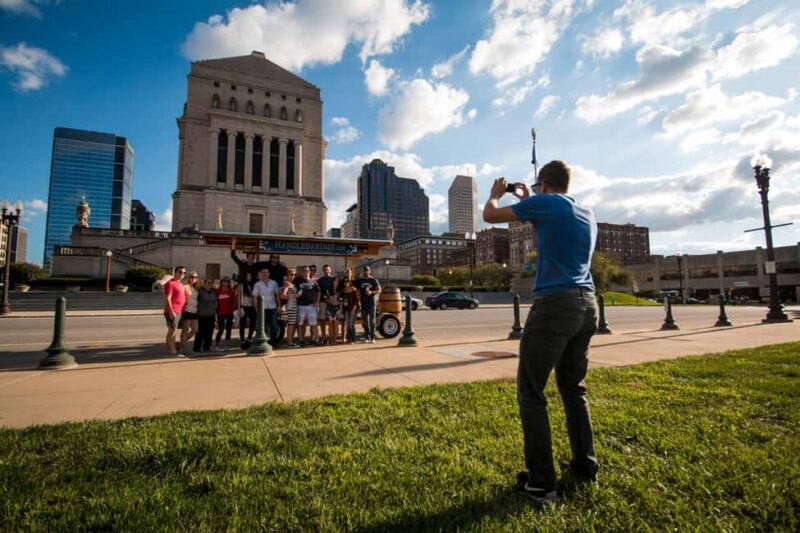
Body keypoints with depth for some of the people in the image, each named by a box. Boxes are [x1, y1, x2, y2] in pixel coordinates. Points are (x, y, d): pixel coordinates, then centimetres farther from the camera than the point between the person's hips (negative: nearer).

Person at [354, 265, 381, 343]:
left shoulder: (374, 280, 1)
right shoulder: (359, 281, 6)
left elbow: (379, 290, 1)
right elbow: (357, 292, 9)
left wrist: (372, 292, -17)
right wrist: (358, 301, 0)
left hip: (372, 303, -2)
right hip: (363, 304, 2)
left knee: (372, 321, -1)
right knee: (365, 321, 8)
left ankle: (372, 338, 3)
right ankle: (366, 337, 17)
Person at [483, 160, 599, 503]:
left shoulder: (545, 203, -3)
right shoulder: (587, 214, 18)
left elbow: (490, 216, 5)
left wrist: (496, 193, 25)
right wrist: (528, 201, 40)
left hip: (555, 304, -8)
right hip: (588, 305, 8)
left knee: (530, 390, -1)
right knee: (573, 387, 18)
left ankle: (541, 482, 3)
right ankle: (585, 468, 26)